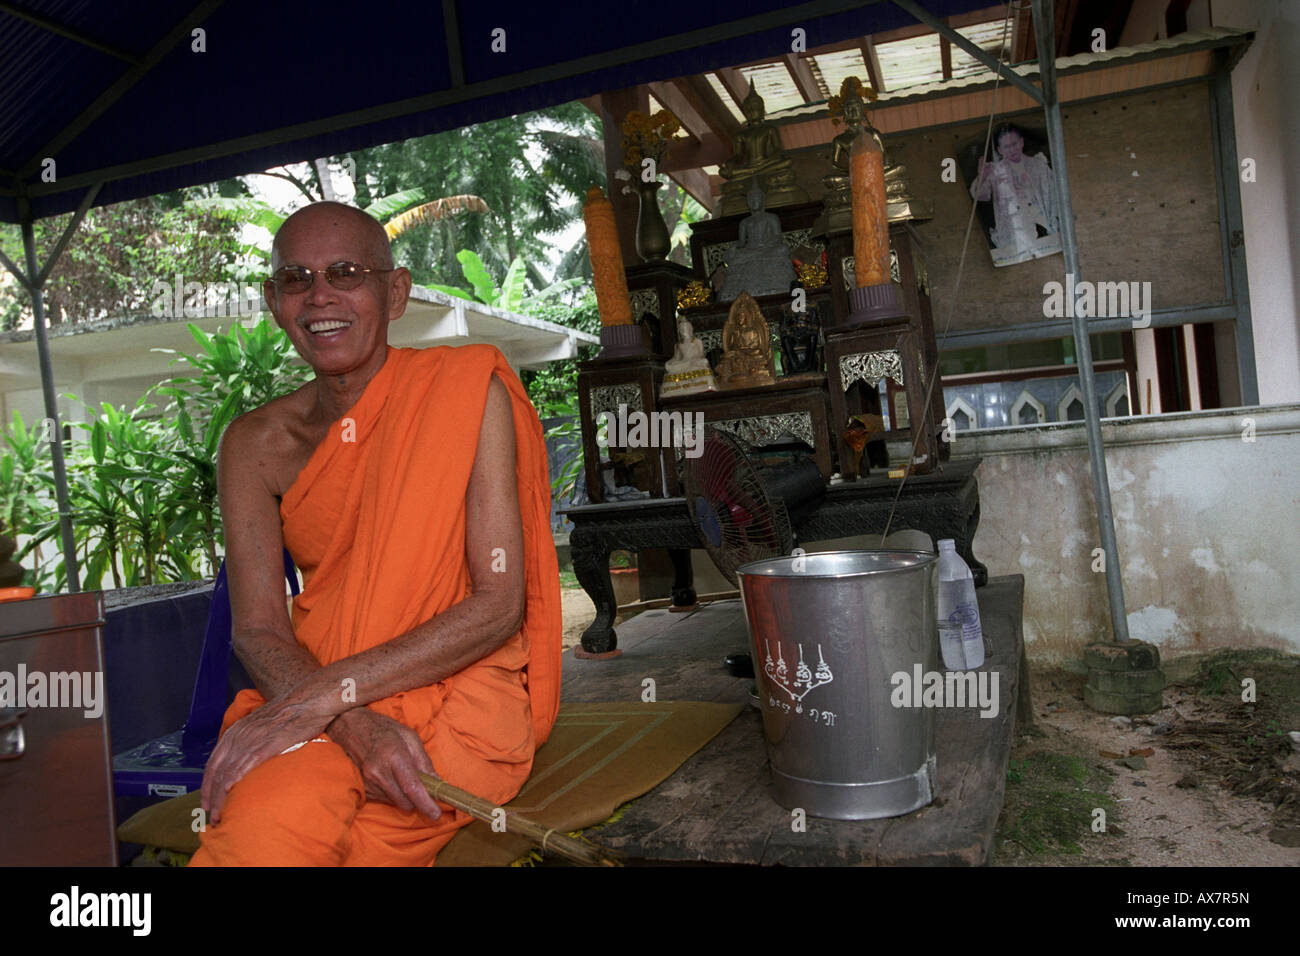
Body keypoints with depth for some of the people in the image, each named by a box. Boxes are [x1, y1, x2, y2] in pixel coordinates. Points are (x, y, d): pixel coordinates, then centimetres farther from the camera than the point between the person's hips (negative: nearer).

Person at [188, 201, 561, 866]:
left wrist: (328, 694, -20)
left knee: (269, 839, -29)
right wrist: (354, 726, -23)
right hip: (309, 697, 3)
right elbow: (256, 630, -2)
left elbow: (501, 604, -12)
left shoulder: (467, 389, -6)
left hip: (455, 690, -2)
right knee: (270, 823, -31)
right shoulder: (255, 443, 5)